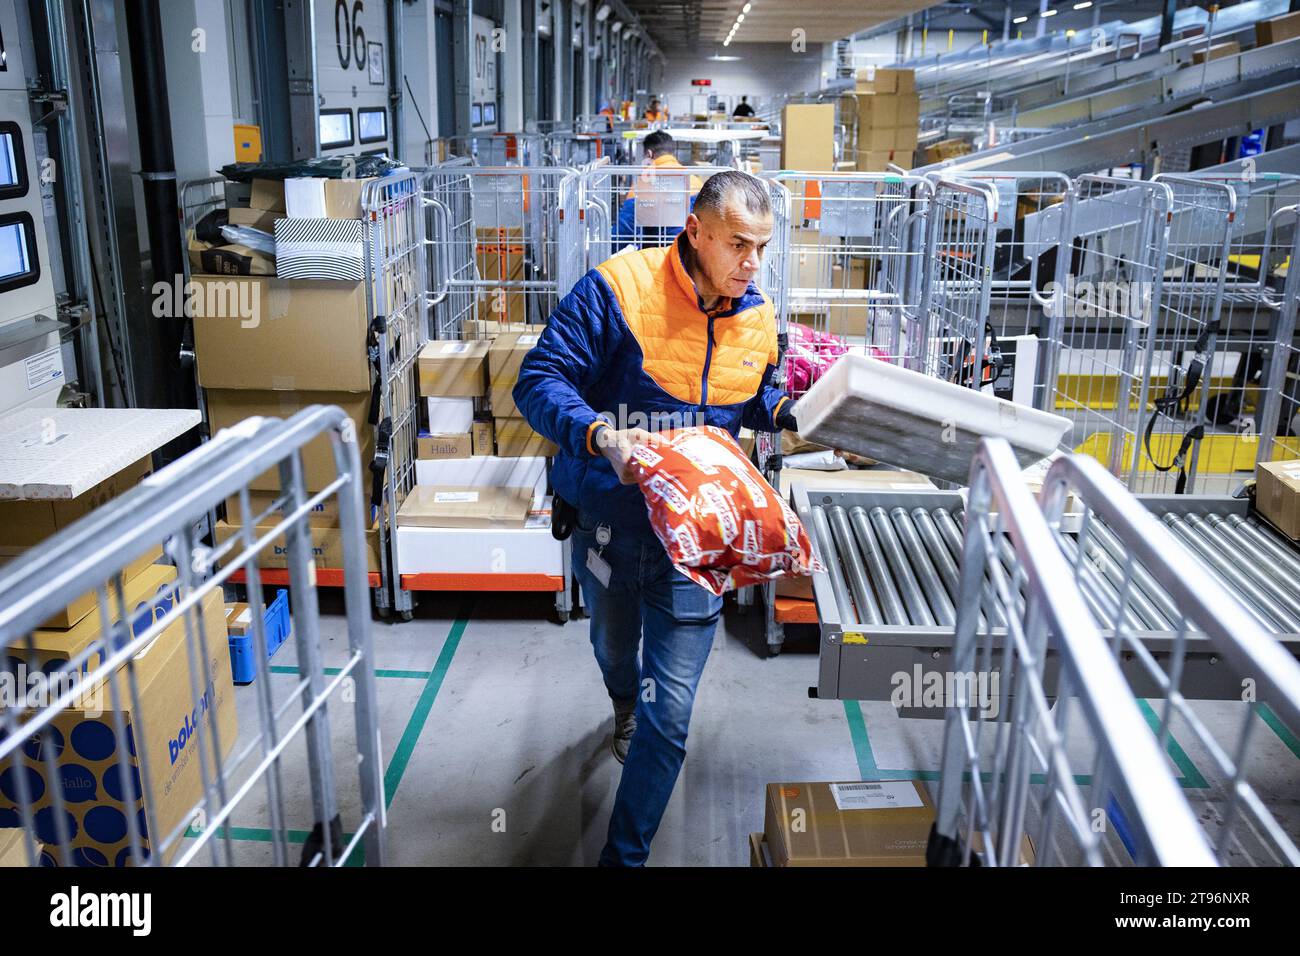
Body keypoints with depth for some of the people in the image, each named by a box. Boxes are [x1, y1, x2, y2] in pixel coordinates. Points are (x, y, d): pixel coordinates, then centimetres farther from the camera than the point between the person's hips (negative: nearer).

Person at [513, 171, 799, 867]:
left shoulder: (758, 319, 0)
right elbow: (539, 381, -19)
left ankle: (625, 853, 21)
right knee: (614, 649, 30)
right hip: (607, 526, -1)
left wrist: (790, 413, -3)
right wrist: (599, 435, -35)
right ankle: (625, 706, 69)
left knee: (670, 716, 0)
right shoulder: (618, 289, -18)